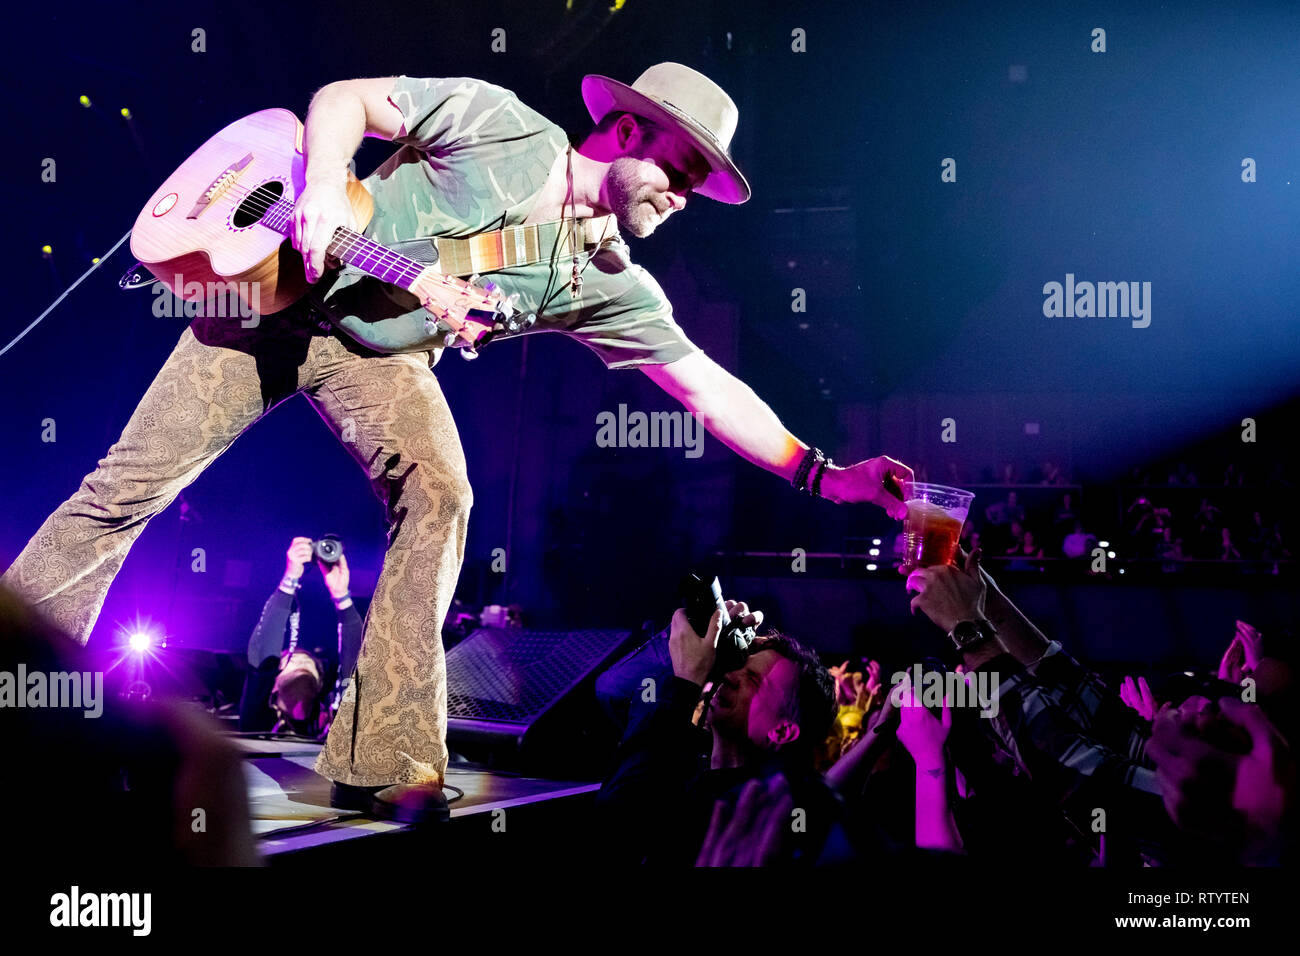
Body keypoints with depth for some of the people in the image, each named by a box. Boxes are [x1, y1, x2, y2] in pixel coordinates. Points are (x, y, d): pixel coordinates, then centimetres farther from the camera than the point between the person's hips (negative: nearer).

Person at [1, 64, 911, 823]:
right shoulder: (503, 123, -14)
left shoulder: (605, 279, -4)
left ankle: (383, 763, -24)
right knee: (129, 486, -3)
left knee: (438, 496, -25)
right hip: (282, 294, -2)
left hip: (380, 350, 3)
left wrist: (823, 472, -13)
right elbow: (342, 98, -8)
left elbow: (706, 384, -6)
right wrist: (323, 185, -27)